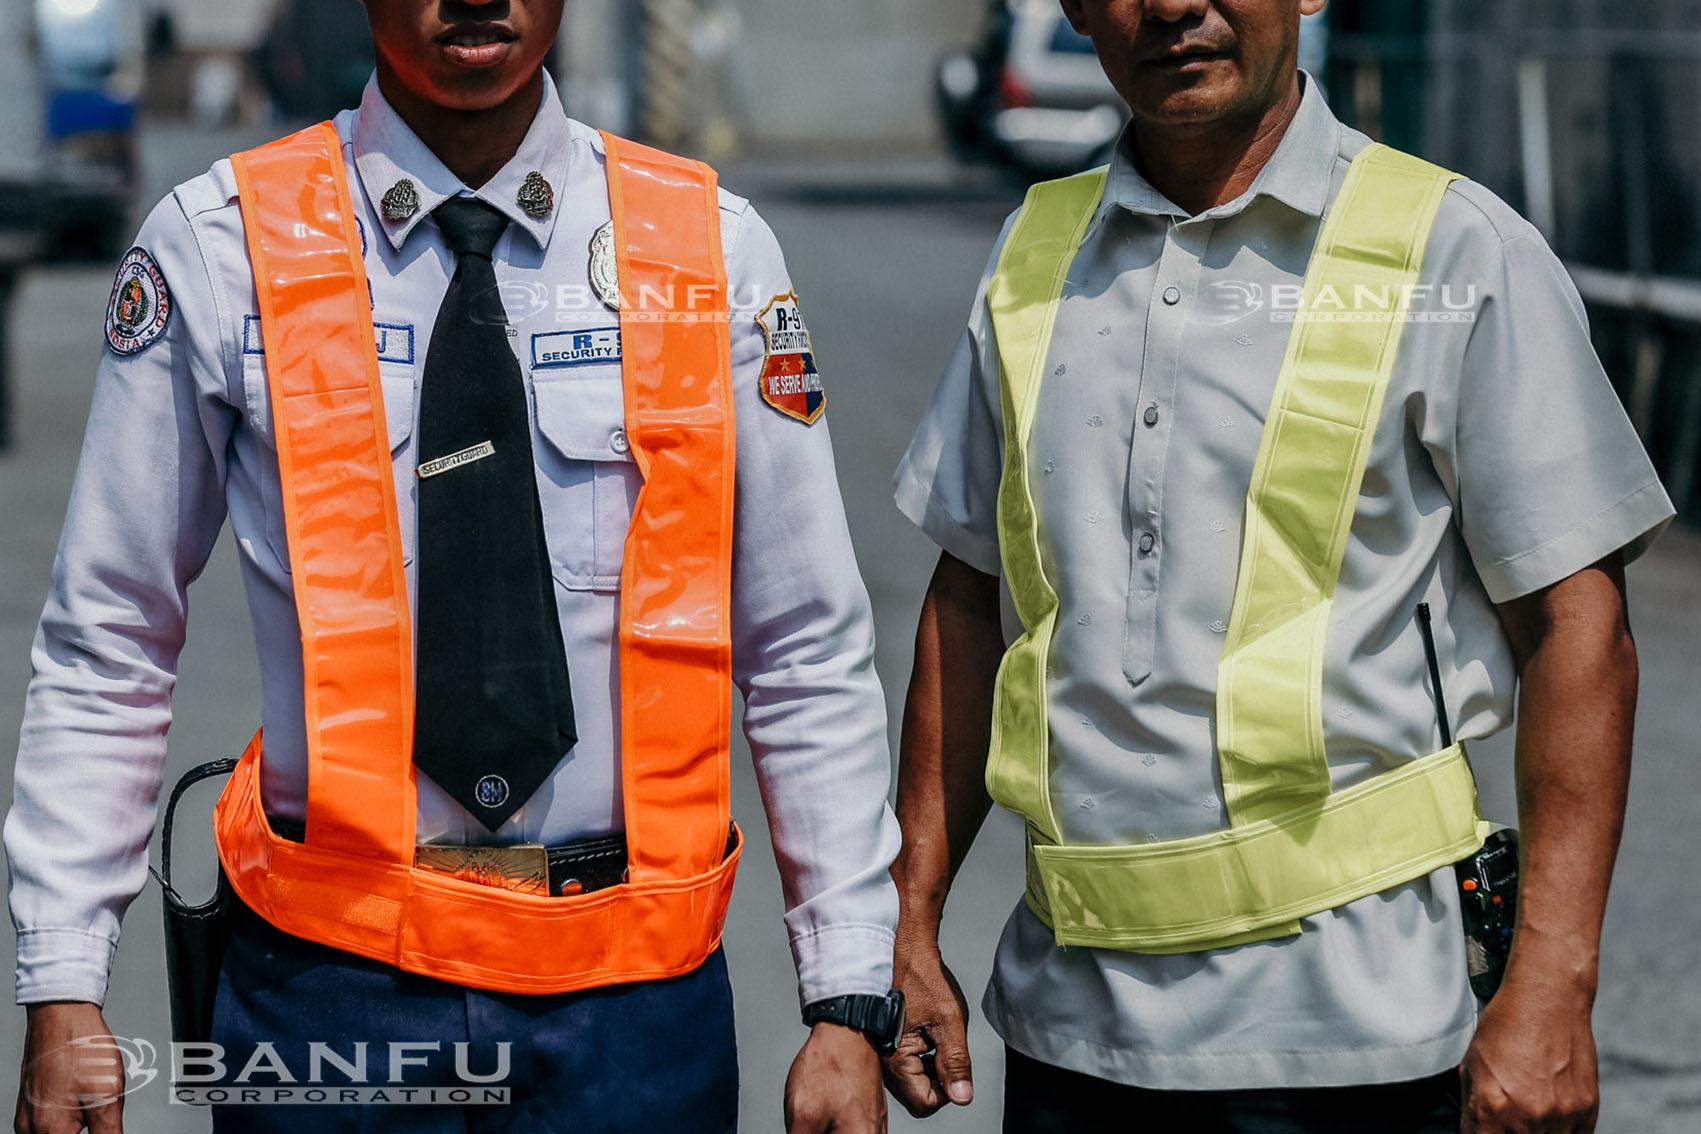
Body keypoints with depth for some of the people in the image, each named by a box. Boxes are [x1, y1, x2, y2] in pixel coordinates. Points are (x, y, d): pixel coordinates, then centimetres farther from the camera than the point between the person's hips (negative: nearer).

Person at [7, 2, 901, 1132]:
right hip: (333, 983, -1)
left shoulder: (714, 251, 1)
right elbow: (107, 654, 1)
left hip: (638, 996, 1)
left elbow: (813, 663, 2)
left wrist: (849, 1004, -3)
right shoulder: (217, 249, -2)